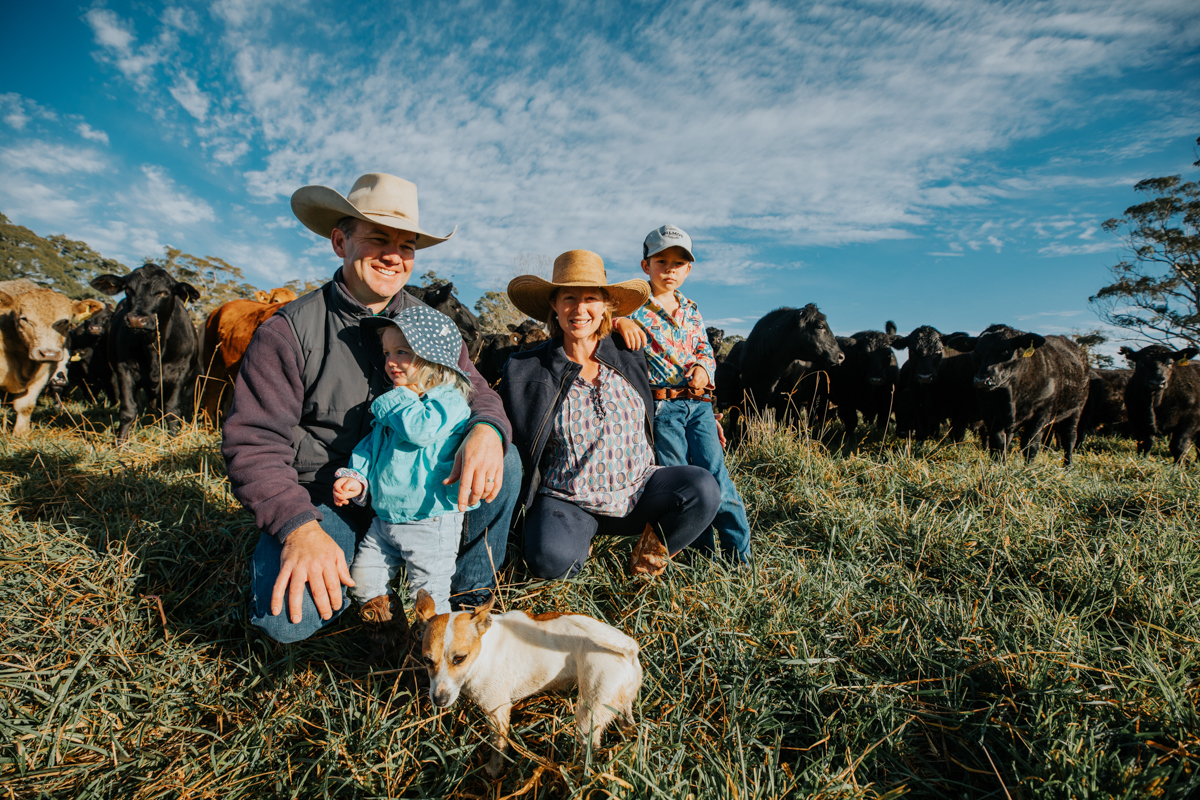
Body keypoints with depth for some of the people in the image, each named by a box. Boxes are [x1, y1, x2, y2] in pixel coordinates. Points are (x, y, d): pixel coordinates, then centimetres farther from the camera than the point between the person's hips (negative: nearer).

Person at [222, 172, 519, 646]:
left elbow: (475, 392, 0)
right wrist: (299, 526, -30)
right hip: (323, 501, -3)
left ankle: (468, 594, 1)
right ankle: (364, 580, 8)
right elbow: (253, 443, -13)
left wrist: (487, 430, -28)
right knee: (287, 617, -28)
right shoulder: (289, 331, -10)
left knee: (502, 464, -19)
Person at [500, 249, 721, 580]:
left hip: (637, 490, 3)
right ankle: (582, 536, 6)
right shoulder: (525, 370, -4)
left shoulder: (628, 356, 4)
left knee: (703, 488, -23)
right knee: (551, 559, -31)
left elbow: (647, 423, 19)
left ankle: (651, 550, 5)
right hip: (567, 500, -2)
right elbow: (508, 444, 6)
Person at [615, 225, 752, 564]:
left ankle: (740, 559, 8)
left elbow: (705, 349, 19)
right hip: (661, 407, -3)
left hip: (698, 404, 4)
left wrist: (703, 366, -4)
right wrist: (618, 320, -29)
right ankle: (703, 558, 13)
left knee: (716, 476, -2)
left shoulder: (691, 310, 15)